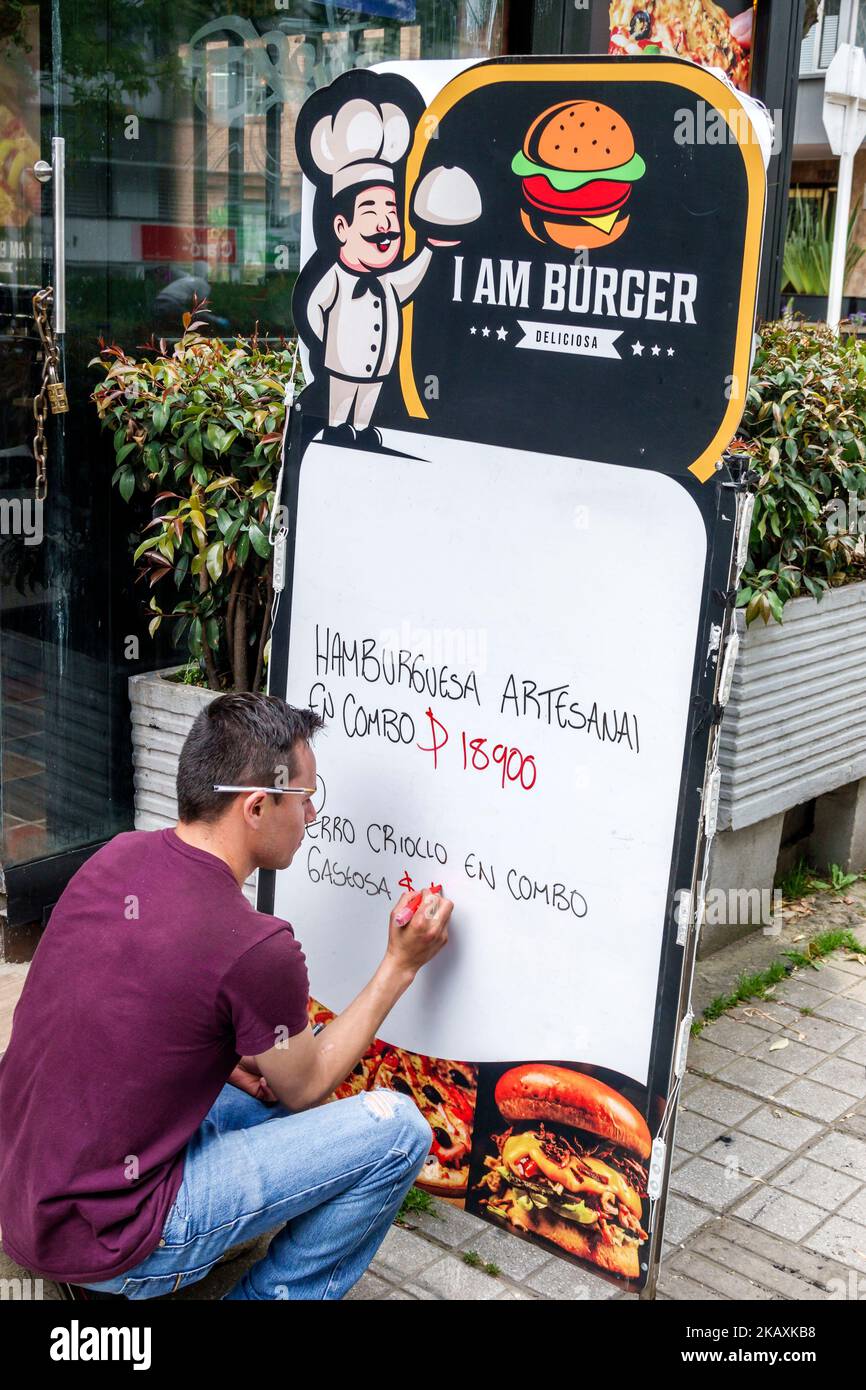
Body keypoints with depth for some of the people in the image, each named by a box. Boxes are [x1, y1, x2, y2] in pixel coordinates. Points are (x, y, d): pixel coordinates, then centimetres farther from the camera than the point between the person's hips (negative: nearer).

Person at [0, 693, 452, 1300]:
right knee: (395, 1127, -9)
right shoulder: (256, 948, -23)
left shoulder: (116, 856, -2)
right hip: (100, 1245, -8)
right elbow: (307, 1087, -3)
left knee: (268, 1084, 24)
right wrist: (401, 965, 3)